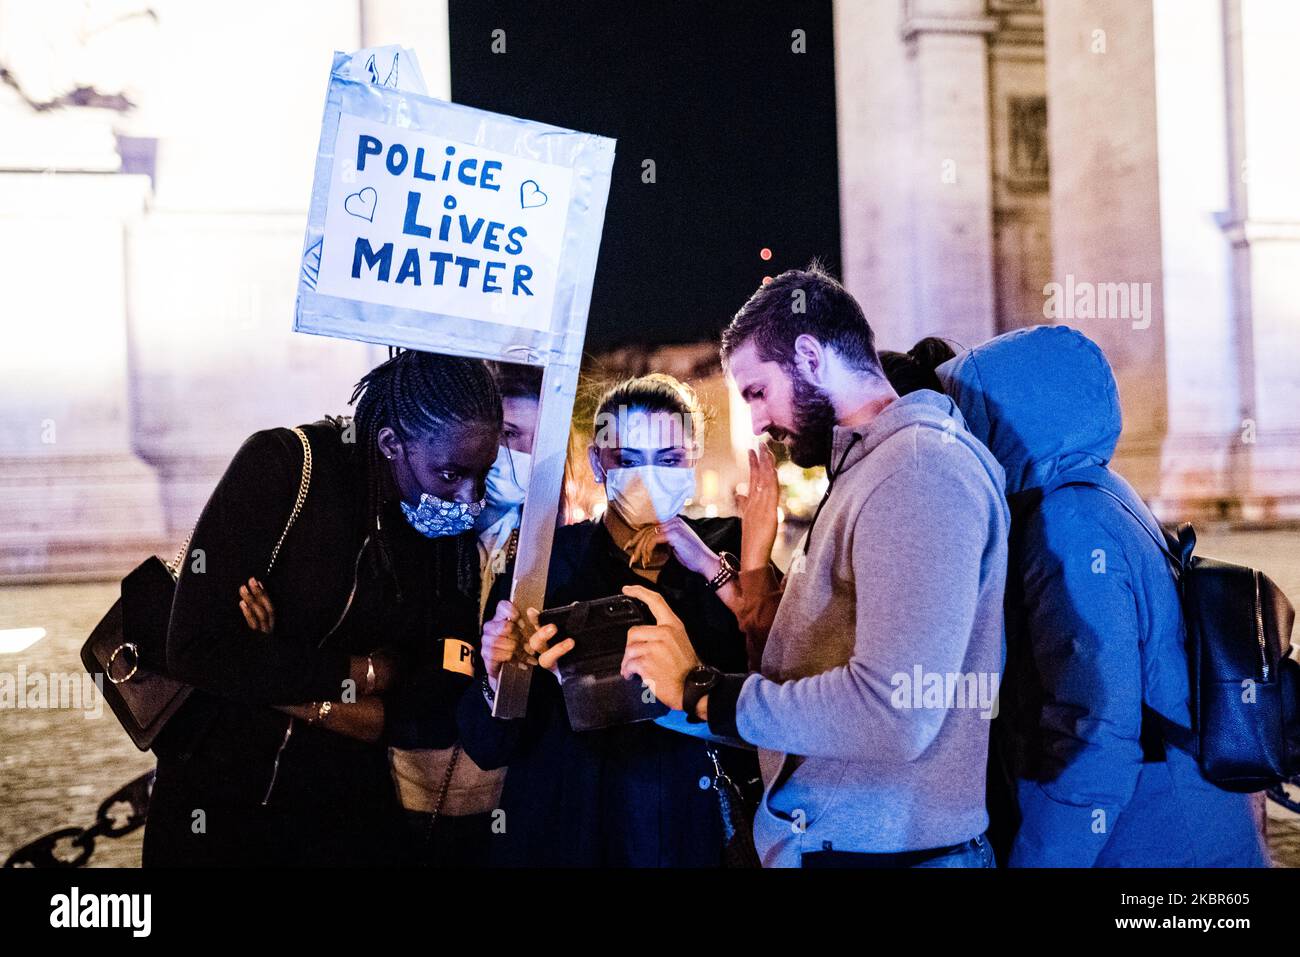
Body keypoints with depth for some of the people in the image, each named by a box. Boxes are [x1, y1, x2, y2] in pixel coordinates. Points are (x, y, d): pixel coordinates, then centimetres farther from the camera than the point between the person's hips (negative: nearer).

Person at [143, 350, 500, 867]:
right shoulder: (283, 465, -17)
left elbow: (439, 717, -10)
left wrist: (298, 694, -21)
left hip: (351, 806, 3)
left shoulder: (458, 530, -6)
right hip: (216, 802, -3)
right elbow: (195, 649, -23)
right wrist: (361, 674, -16)